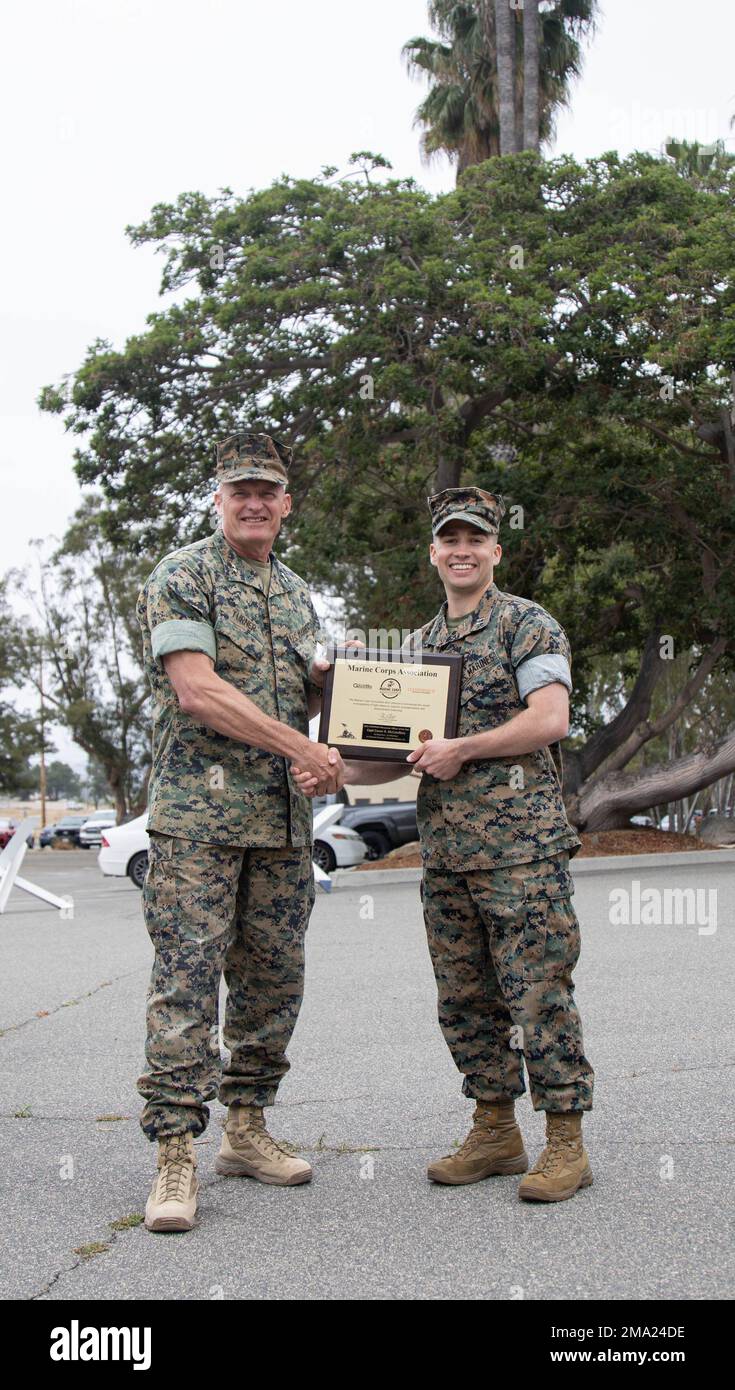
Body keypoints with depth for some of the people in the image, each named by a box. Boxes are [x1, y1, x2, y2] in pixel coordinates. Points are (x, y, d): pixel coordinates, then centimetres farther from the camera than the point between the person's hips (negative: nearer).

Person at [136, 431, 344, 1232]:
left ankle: (245, 1129, 22)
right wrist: (303, 748, -16)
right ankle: (175, 1155, -4)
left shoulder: (296, 593, 19)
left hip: (283, 817, 7)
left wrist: (339, 672, 3)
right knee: (188, 976, -8)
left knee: (273, 977, 9)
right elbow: (198, 692, -15)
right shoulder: (181, 578, -3)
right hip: (198, 812, -7)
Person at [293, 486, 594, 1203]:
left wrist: (463, 748, -16)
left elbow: (549, 719, -13)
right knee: (464, 998, 11)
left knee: (538, 991, -4)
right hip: (444, 848, 7)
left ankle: (566, 1143, 6)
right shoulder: (418, 643, 19)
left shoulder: (528, 623, -1)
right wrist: (336, 772, 1)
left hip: (521, 841, -7)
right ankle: (495, 1133, 23)